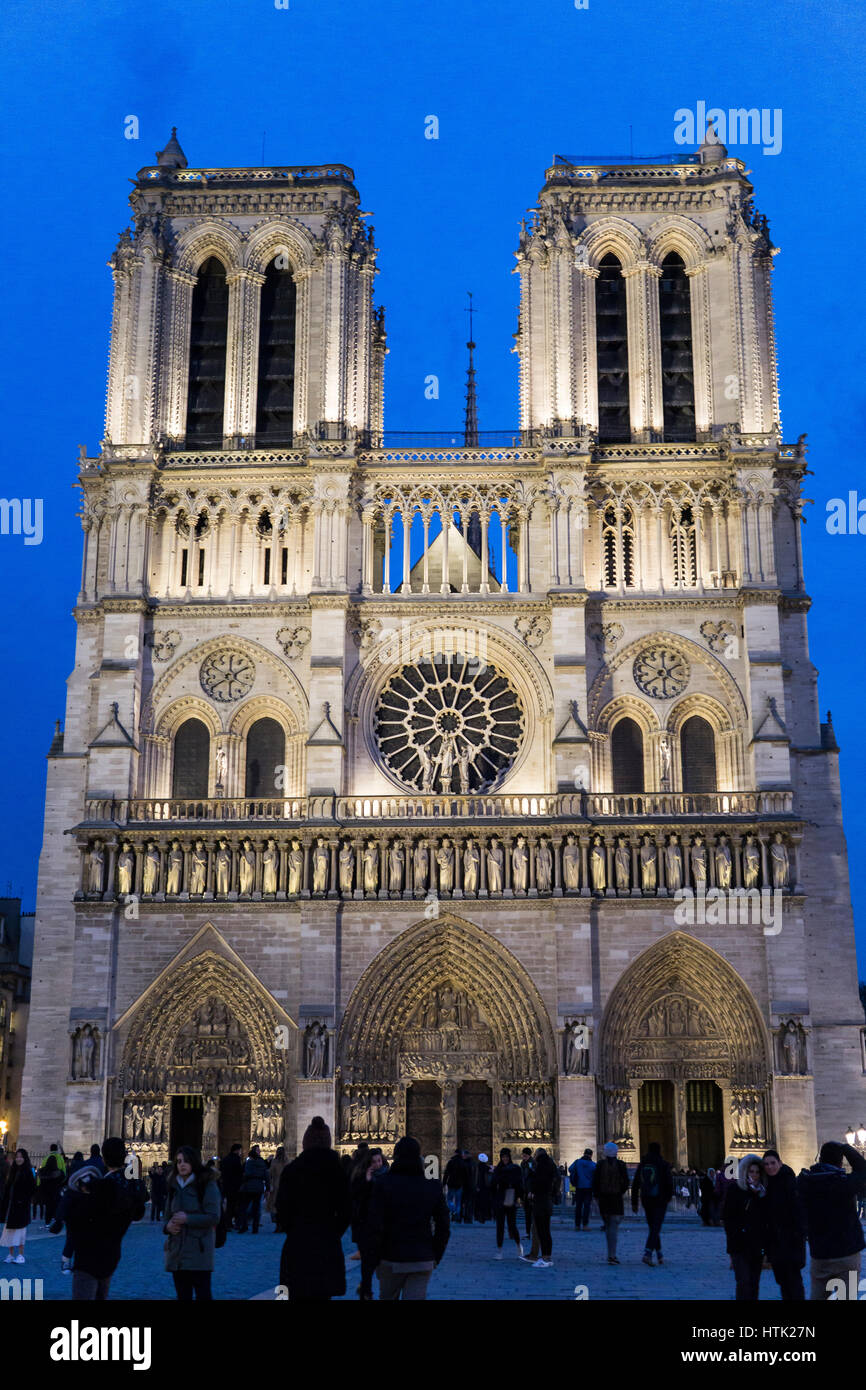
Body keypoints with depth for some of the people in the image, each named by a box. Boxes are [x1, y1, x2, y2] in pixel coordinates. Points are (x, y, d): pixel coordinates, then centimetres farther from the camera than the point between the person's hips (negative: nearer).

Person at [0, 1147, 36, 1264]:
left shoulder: (28, 1171, -7)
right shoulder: (13, 1171, 11)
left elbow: (32, 1189, -11)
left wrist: (25, 1200, -17)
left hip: (21, 1206, -6)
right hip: (10, 1205, 6)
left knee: (20, 1229, -3)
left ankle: (21, 1255, 5)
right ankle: (11, 1254, 14)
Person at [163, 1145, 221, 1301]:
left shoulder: (207, 1185, -5)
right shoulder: (174, 1186, 13)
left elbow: (214, 1217, -11)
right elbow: (168, 1214, 20)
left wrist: (187, 1218, -18)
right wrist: (168, 1226, -2)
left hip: (199, 1251, -6)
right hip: (176, 1252, 6)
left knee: (203, 1295, -6)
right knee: (183, 1296, 10)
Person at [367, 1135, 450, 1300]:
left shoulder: (383, 1184, -8)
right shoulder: (433, 1186, 0)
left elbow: (375, 1226, -11)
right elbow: (444, 1226, 3)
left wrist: (375, 1257, -1)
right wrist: (436, 1256, 12)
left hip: (391, 1259, -1)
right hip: (423, 1260, 1)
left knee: (388, 1298, 18)